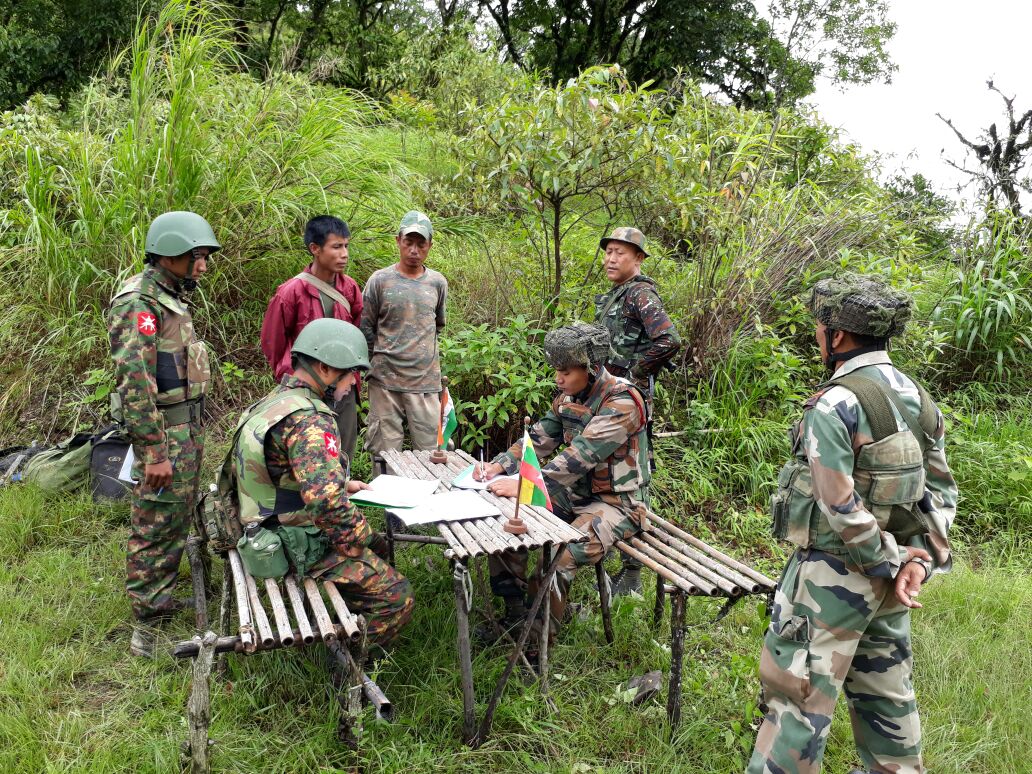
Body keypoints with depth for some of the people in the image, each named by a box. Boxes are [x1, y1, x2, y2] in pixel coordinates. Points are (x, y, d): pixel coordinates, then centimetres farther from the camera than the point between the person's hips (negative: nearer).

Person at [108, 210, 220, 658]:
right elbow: (134, 382, -22)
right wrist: (154, 451, -24)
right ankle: (147, 627, 8)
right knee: (155, 529, -2)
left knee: (177, 520, 18)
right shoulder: (138, 303, -16)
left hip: (188, 425, 10)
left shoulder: (170, 299, 15)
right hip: (165, 433, -10)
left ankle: (162, 600, 32)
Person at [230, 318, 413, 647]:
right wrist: (359, 544, -19)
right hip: (300, 546, -10)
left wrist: (342, 484, 14)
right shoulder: (309, 420, -26)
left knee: (378, 543, 25)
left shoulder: (274, 401, 6)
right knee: (397, 597, -8)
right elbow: (326, 502, -35)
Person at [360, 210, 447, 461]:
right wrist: (384, 356, 8)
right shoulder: (380, 280, 0)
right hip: (386, 380, -2)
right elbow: (366, 328, 6)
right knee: (385, 453, 3)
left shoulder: (438, 283, 8)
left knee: (430, 454, 3)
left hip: (426, 381, 2)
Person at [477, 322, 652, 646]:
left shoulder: (621, 402, -23)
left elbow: (580, 457, -30)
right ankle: (514, 611, 8)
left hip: (617, 502, -9)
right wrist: (498, 465, -11)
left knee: (556, 558, -28)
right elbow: (539, 438, 5)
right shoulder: (569, 395, 4)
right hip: (576, 492, 9)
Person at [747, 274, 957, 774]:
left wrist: (886, 562, -11)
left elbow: (840, 505, -23)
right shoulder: (919, 399, 6)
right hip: (887, 574, 8)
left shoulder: (834, 404, -20)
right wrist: (923, 559, 0)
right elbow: (941, 489, 7)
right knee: (884, 685, 22)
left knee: (797, 687, 2)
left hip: (833, 571, -8)